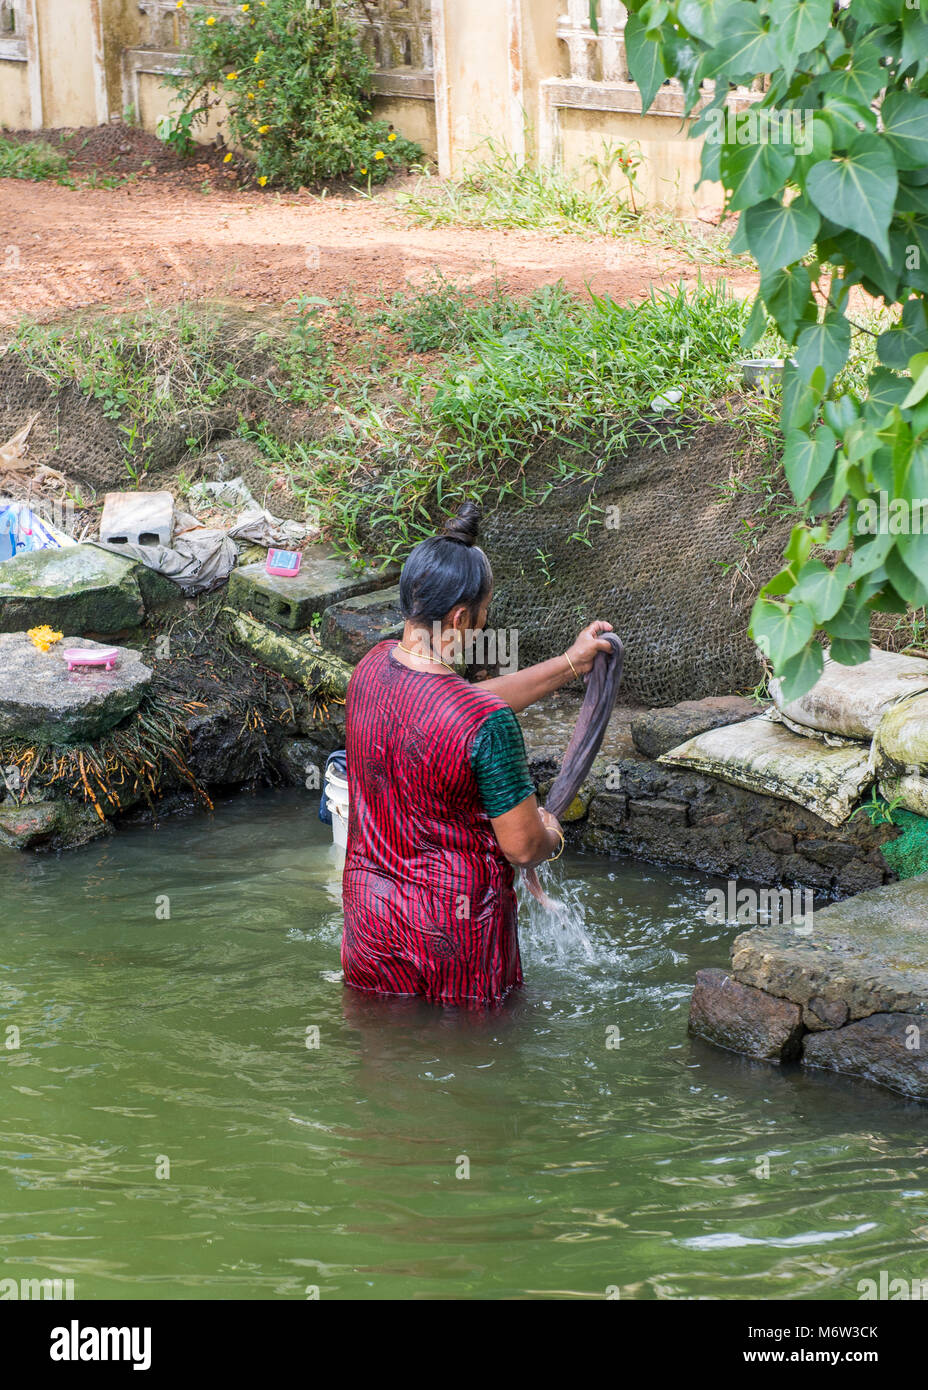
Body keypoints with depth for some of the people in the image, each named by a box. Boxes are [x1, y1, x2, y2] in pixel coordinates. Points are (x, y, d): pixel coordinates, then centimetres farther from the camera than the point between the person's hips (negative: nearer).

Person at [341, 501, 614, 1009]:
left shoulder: (372, 667, -7)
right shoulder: (488, 724, -29)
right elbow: (522, 848, -19)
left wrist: (567, 664, 17)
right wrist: (551, 835, 6)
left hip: (370, 909, 6)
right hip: (452, 929, -6)